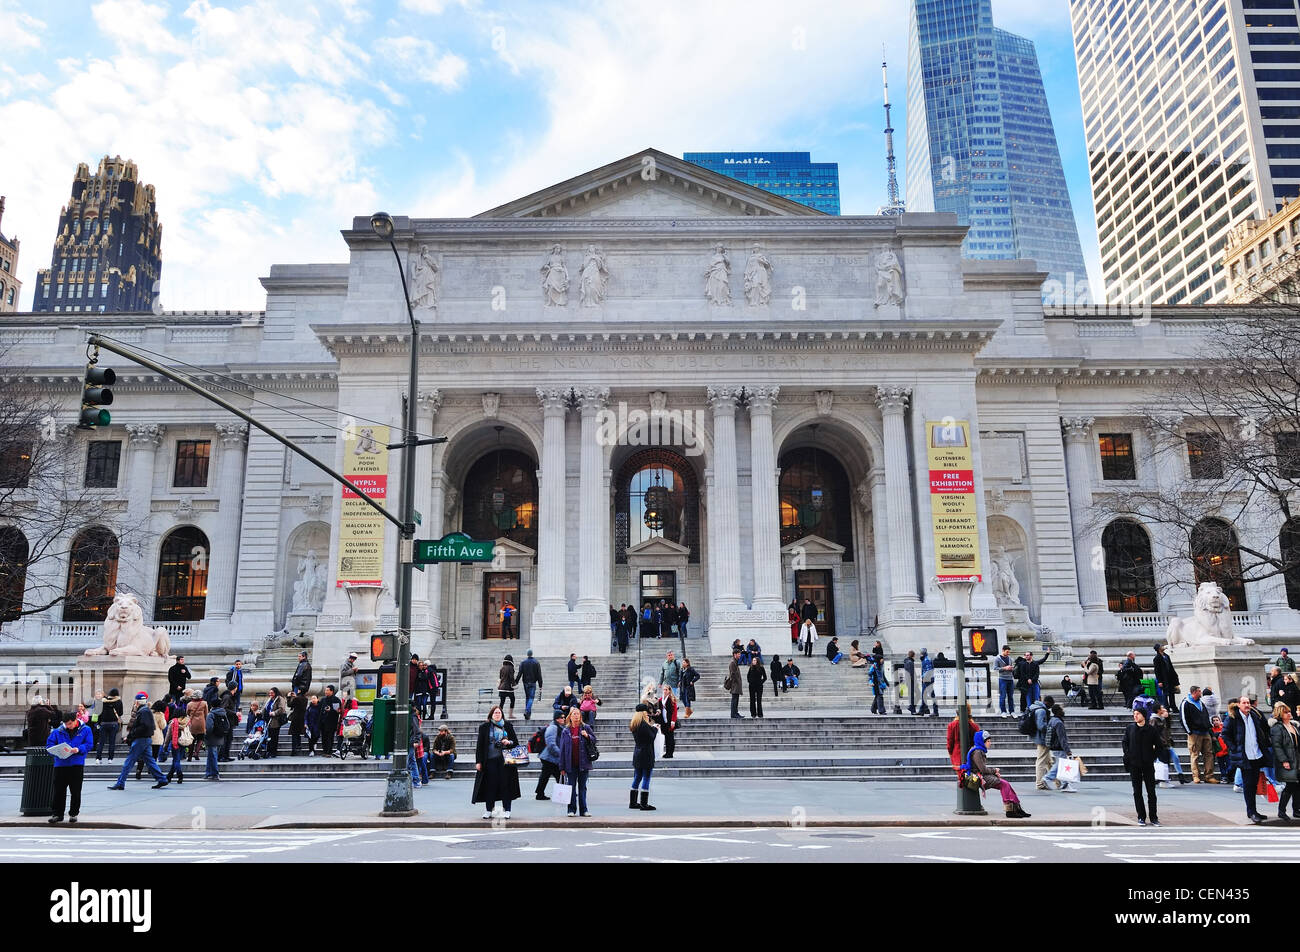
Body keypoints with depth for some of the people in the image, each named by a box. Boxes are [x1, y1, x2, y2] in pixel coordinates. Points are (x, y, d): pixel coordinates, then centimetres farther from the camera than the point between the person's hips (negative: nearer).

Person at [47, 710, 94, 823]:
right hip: (60, 764, 1)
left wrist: (79, 749, -19)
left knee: (76, 791, 5)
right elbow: (49, 743, 6)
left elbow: (89, 744, -1)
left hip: (77, 764, -1)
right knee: (59, 791, 4)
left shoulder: (85, 730, 0)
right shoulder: (58, 731, 4)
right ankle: (57, 814, 16)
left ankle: (73, 814, 17)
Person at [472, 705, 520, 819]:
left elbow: (516, 742, 13)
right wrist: (478, 761, -1)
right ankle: (488, 810, 13)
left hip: (504, 760, 1)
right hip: (490, 760, 0)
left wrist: (509, 742, -9)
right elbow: (479, 745, 4)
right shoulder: (484, 727, 5)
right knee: (490, 785, 2)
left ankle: (506, 810, 9)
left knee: (505, 784, 1)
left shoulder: (508, 726, 8)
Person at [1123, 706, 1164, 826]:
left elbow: (1158, 745, 5)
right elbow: (1125, 743, 10)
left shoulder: (1151, 729, -2)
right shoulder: (1129, 729, 3)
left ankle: (1153, 817, 11)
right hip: (1134, 765, 1)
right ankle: (1141, 817, 11)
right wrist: (1128, 756, -1)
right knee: (1137, 792, 4)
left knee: (1151, 791, 2)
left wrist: (1153, 757, -1)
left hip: (1148, 765, -1)